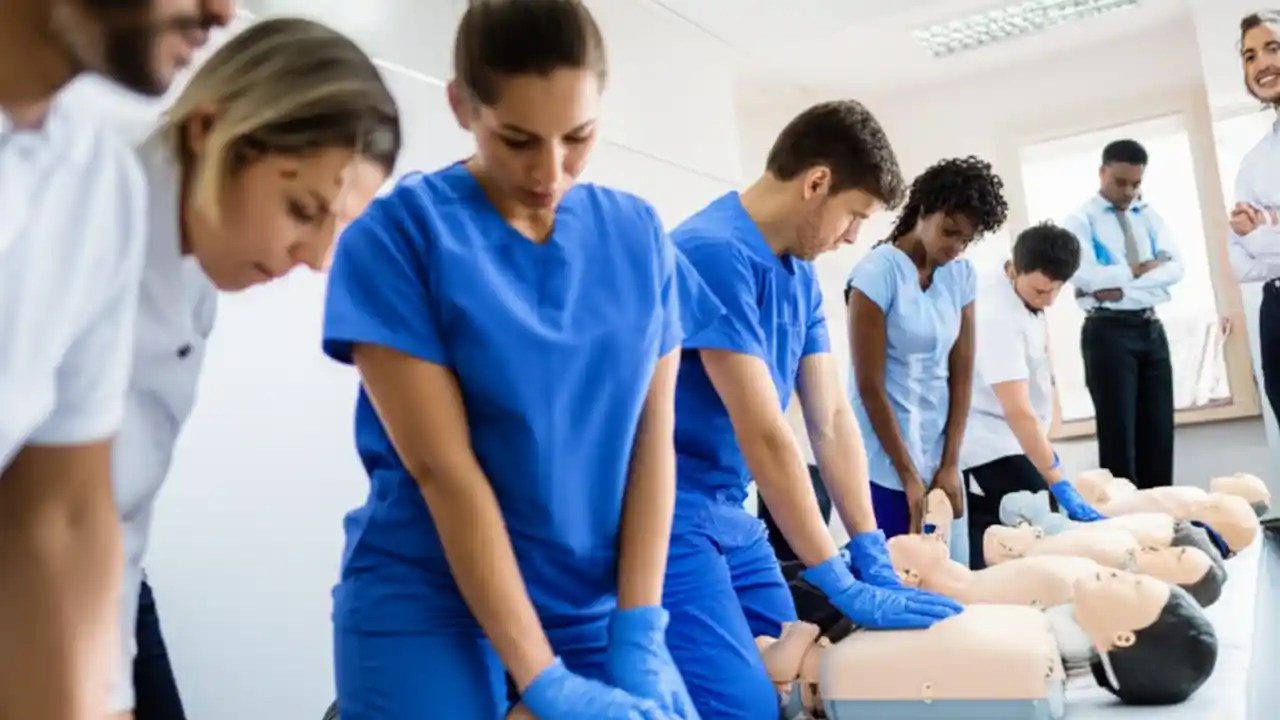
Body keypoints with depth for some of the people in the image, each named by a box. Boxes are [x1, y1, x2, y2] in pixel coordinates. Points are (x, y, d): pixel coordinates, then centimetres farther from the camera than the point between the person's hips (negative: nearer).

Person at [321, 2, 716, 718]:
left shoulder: (638, 235, 1)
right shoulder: (399, 232, -11)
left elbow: (653, 439, -2)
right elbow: (442, 468, -16)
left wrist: (637, 636, -8)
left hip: (599, 609, 3)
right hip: (429, 611, -3)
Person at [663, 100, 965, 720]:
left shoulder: (799, 272, 9)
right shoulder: (714, 253, -21)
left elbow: (831, 420, 7)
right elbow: (765, 437, -23)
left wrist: (873, 555, 0)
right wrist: (846, 589, -19)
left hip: (731, 514, 9)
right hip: (671, 518, -9)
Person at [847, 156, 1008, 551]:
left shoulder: (961, 275, 5)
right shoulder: (877, 272, -12)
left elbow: (962, 375, 5)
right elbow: (870, 386, -13)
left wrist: (950, 463, 0)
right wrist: (908, 473, -11)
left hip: (939, 457, 6)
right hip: (885, 465, -6)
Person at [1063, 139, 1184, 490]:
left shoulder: (1149, 216, 14)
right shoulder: (1081, 221, 0)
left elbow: (1174, 267, -1)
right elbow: (1084, 276, -17)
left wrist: (1123, 287, -14)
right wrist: (1139, 270, -7)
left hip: (1151, 329, 5)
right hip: (1109, 332, -5)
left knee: (1159, 432, 7)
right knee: (1118, 433, -2)